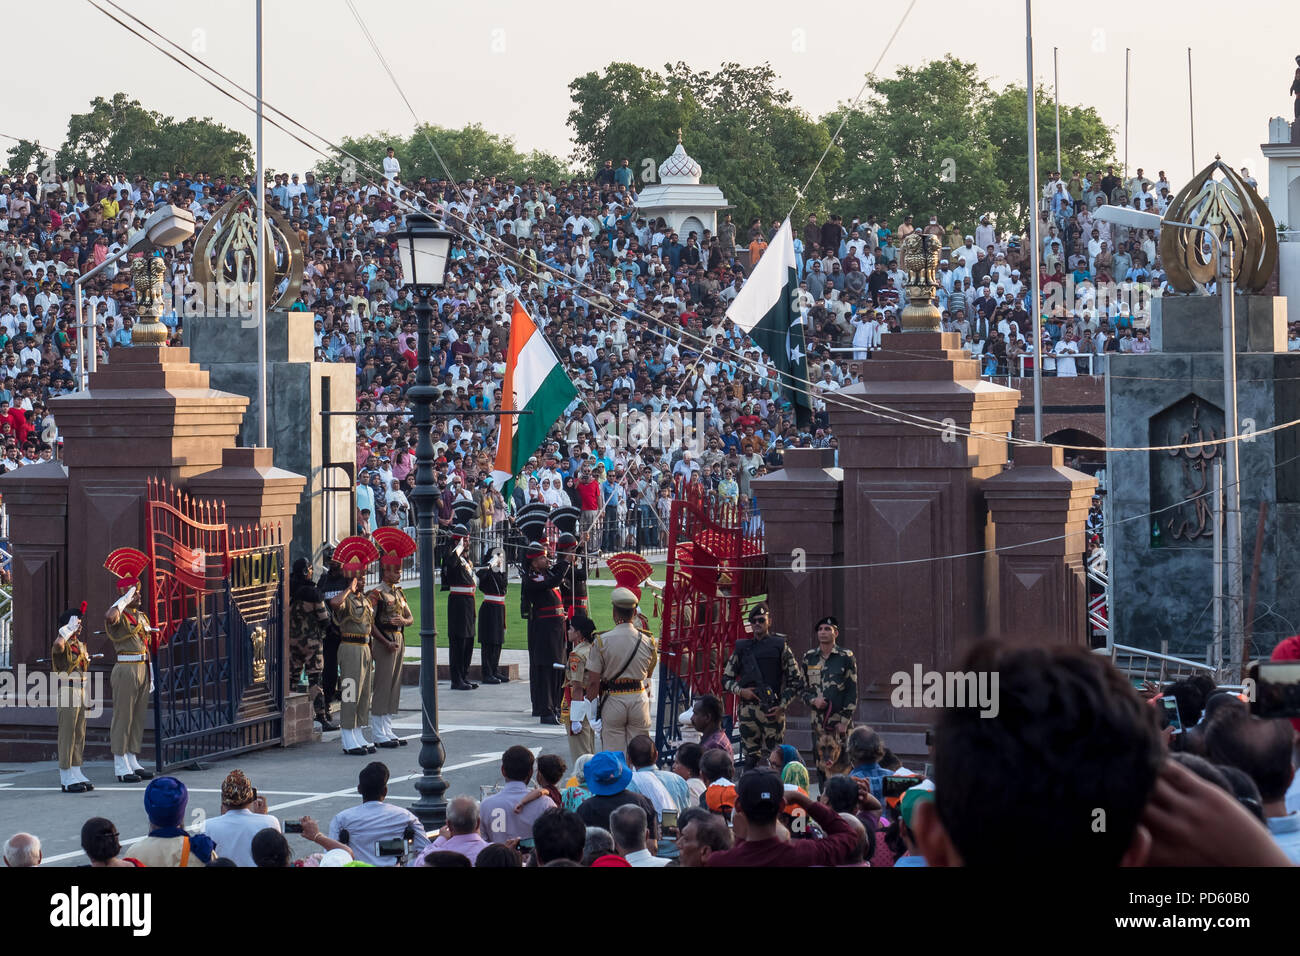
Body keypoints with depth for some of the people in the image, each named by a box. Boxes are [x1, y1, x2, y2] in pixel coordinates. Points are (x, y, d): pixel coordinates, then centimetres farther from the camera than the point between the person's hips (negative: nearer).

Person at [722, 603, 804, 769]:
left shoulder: (780, 646, 5)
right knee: (750, 758, 1)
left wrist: (782, 706, -6)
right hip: (748, 710, 3)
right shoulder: (742, 648, 13)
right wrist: (740, 691, -3)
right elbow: (726, 679, 17)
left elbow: (796, 680, 4)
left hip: (773, 710, -3)